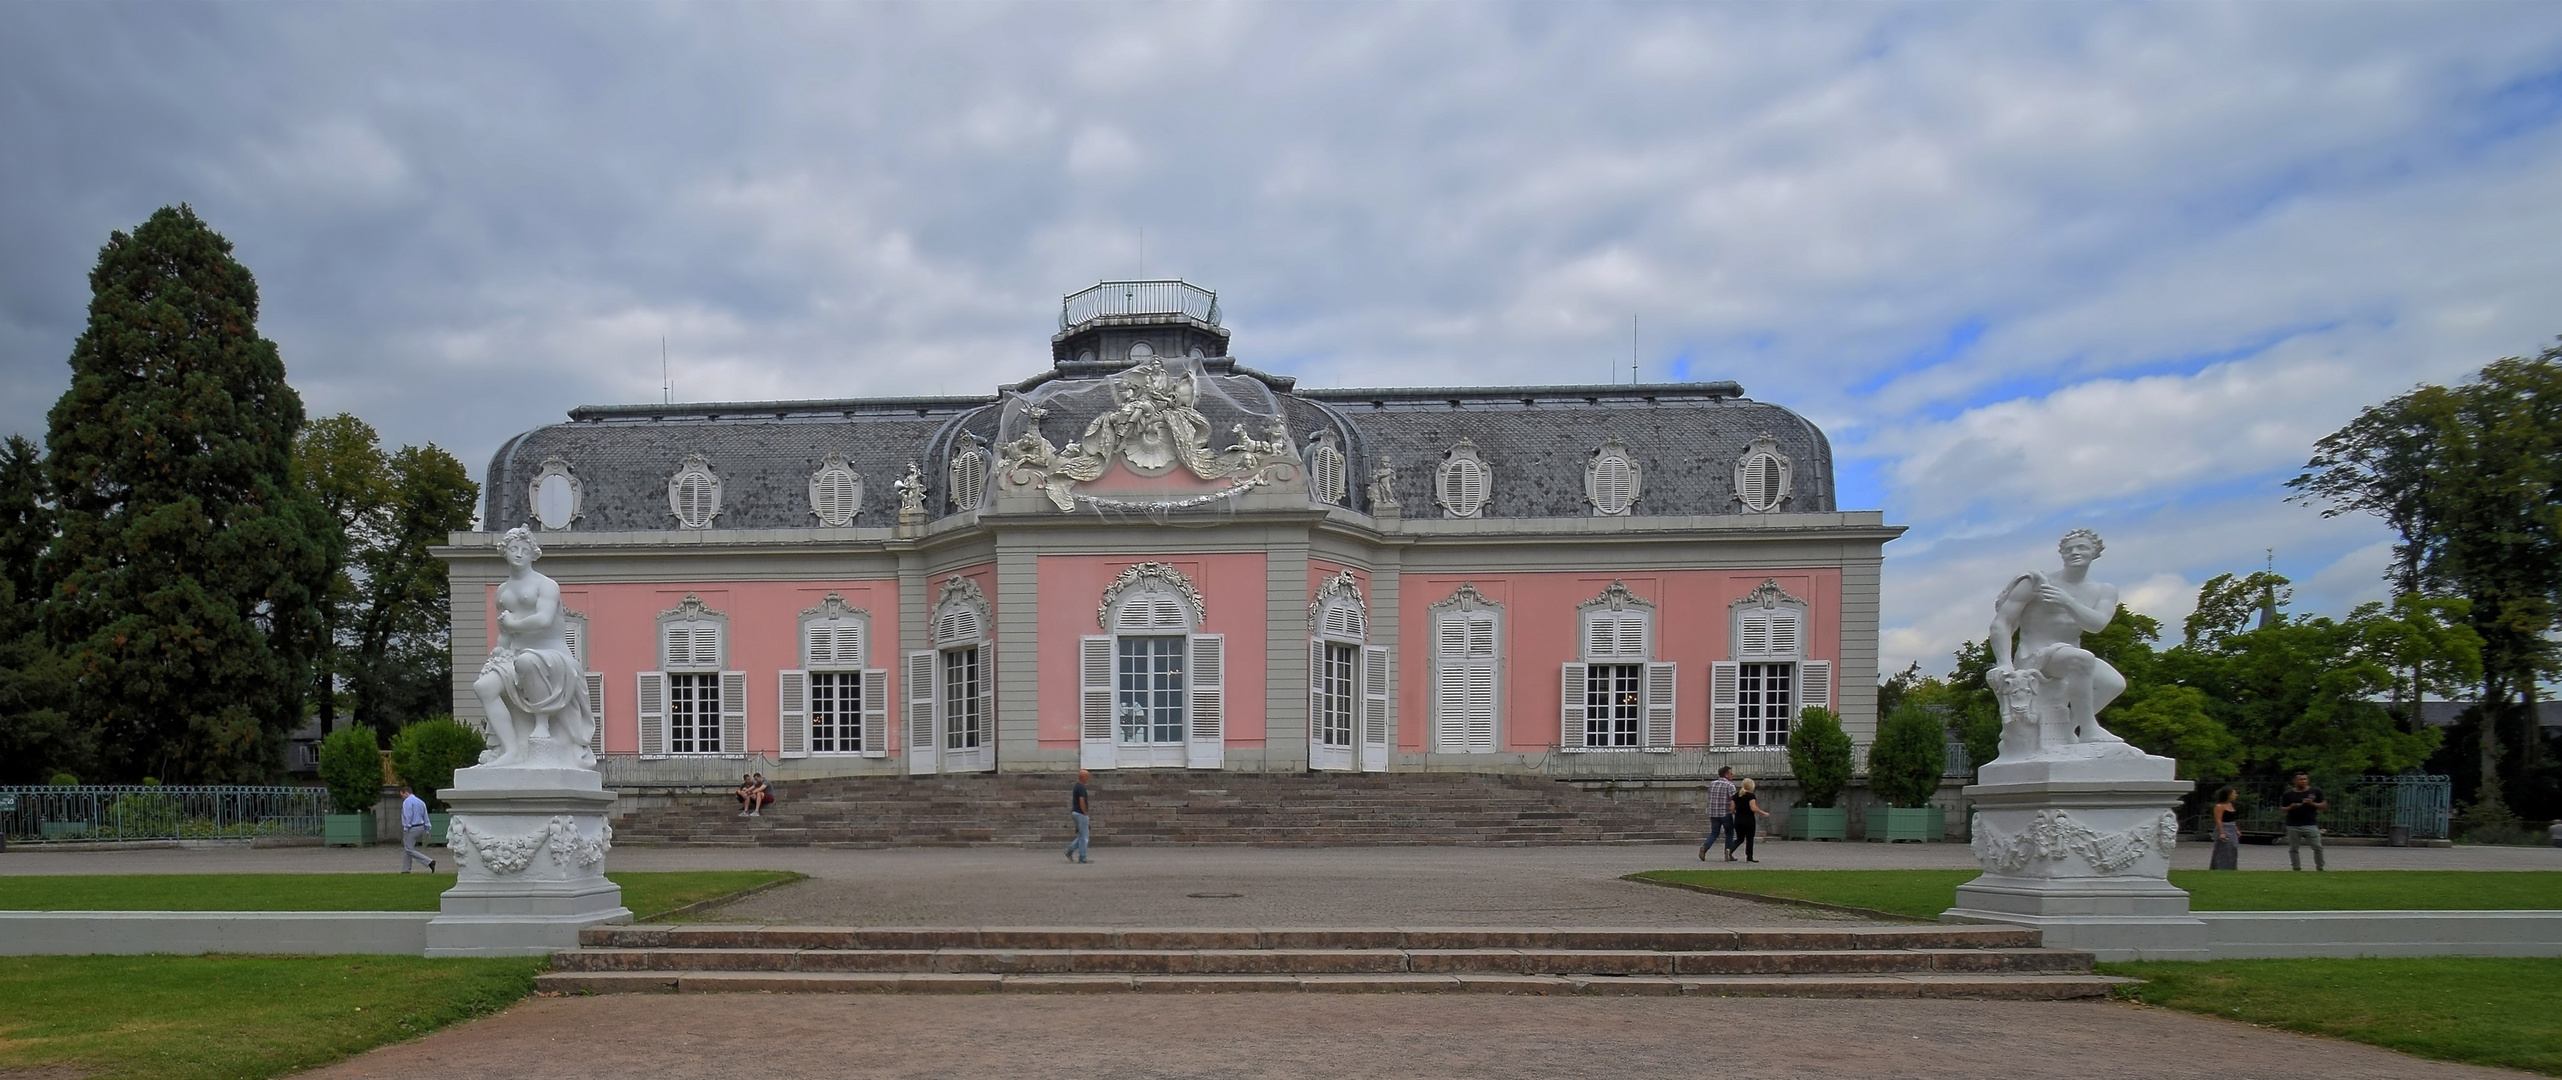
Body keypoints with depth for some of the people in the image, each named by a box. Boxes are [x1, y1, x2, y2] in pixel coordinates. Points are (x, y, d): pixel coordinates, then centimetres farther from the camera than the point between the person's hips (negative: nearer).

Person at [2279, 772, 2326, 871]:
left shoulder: (2316, 791, 6)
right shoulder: (2288, 794, 4)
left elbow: (2324, 806, 6)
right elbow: (2282, 808, 7)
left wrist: (2312, 804, -11)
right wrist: (2291, 807, -13)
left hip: (2311, 825, 0)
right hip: (2293, 826, 0)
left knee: (2317, 847, -3)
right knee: (2293, 849, 3)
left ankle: (2320, 869, 9)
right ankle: (2296, 869, 10)